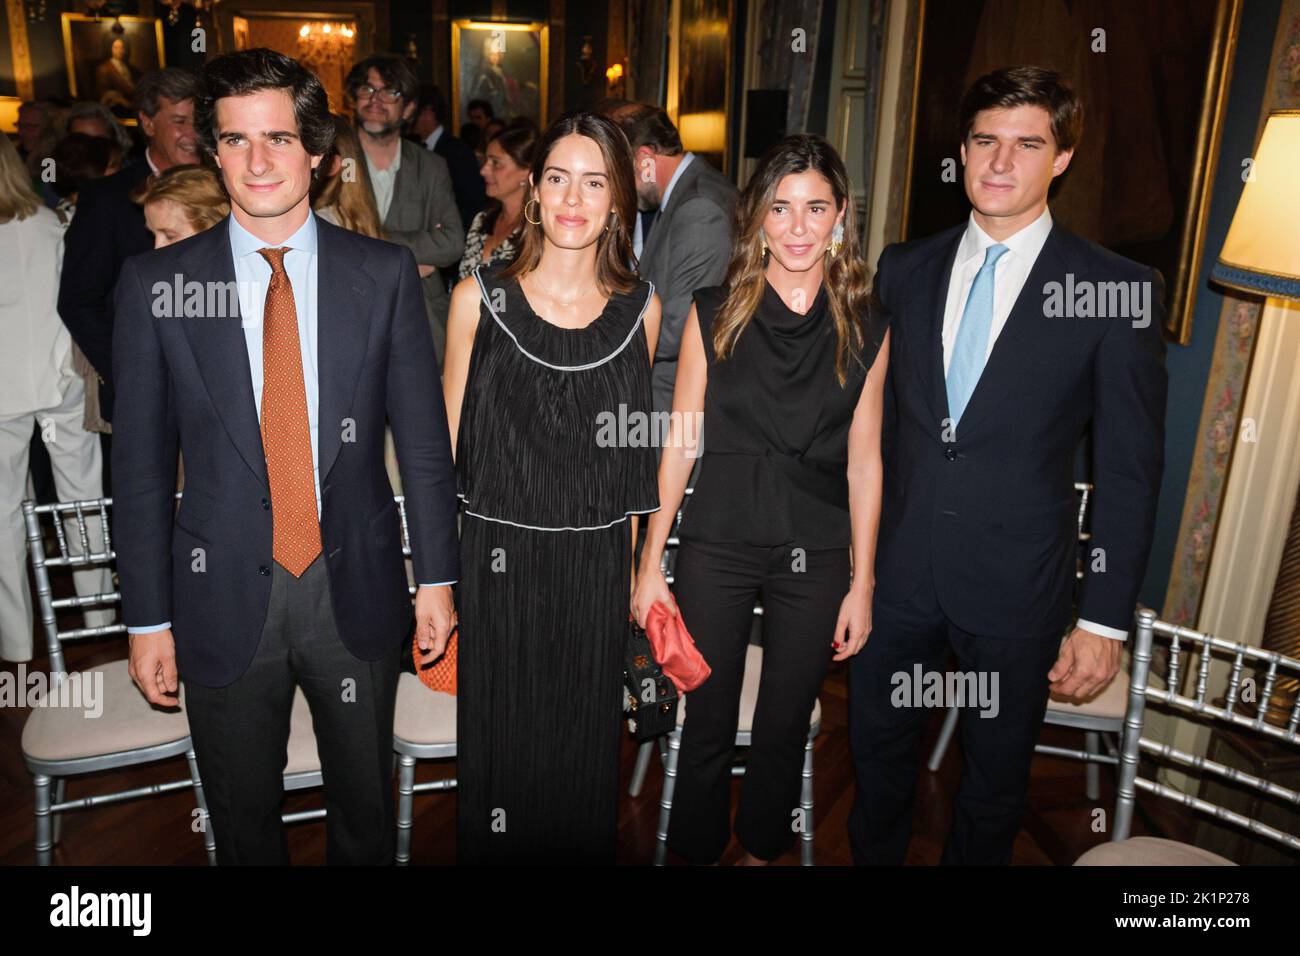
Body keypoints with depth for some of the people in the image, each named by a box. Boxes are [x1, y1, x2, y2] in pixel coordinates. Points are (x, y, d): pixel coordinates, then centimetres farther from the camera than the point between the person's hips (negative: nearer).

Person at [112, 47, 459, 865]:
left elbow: (424, 436, -1)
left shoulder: (384, 273, -4)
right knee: (244, 820, 20)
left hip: (357, 589, 0)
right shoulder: (157, 284, -4)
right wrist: (148, 619, 0)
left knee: (366, 805, 20)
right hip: (223, 595, 0)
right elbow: (142, 462, -1)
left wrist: (438, 577, 0)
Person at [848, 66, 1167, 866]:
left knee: (997, 776, 17)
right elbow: (877, 419, 7)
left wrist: (1106, 619, -8)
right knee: (880, 750, 20)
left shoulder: (1119, 290, -8)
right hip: (898, 571, 3)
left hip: (1017, 588, -2)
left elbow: (1130, 469, -7)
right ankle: (873, 854, 46)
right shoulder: (905, 271, 2)